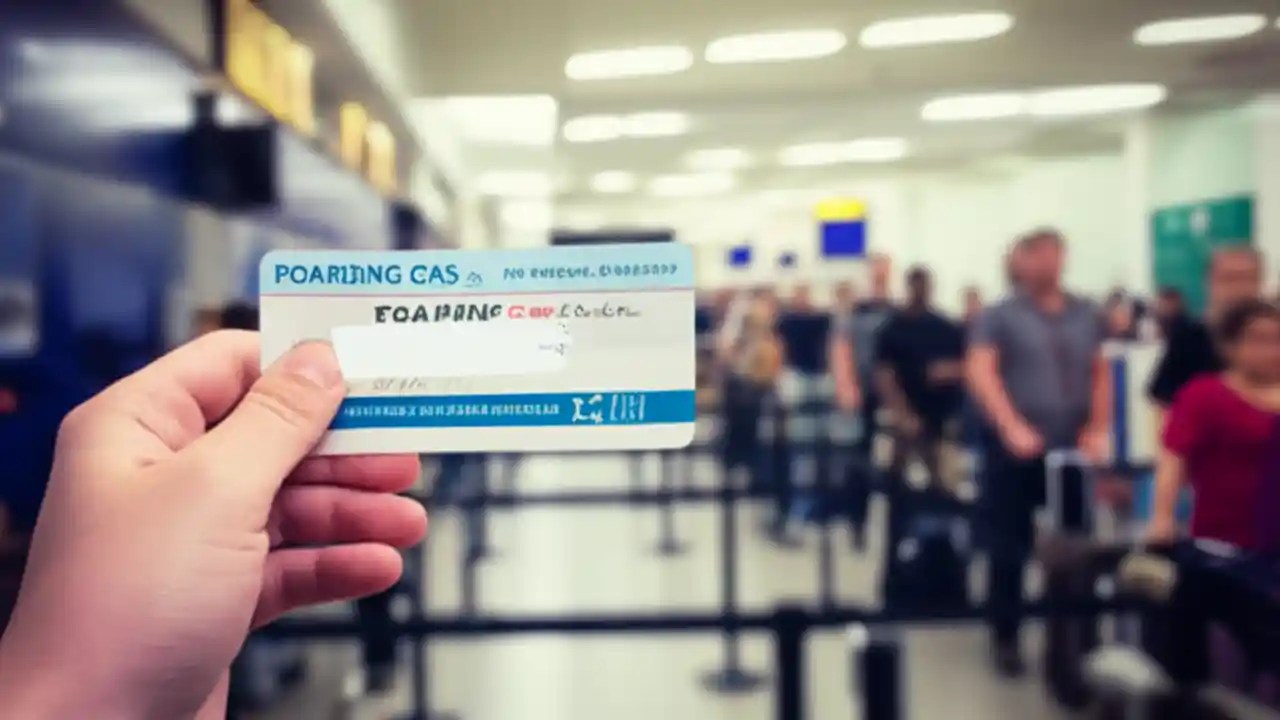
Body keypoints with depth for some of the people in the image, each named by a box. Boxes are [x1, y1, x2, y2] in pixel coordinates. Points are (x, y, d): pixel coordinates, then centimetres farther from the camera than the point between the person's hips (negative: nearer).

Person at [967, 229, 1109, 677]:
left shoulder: (1086, 316, 11)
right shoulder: (1000, 316, -2)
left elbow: (1100, 374, 14)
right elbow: (981, 373, -13)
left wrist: (1098, 429, 1)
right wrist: (1012, 428, -23)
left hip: (1072, 450, 4)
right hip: (1016, 450, -4)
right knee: (1010, 547, 3)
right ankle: (1005, 637, 15)